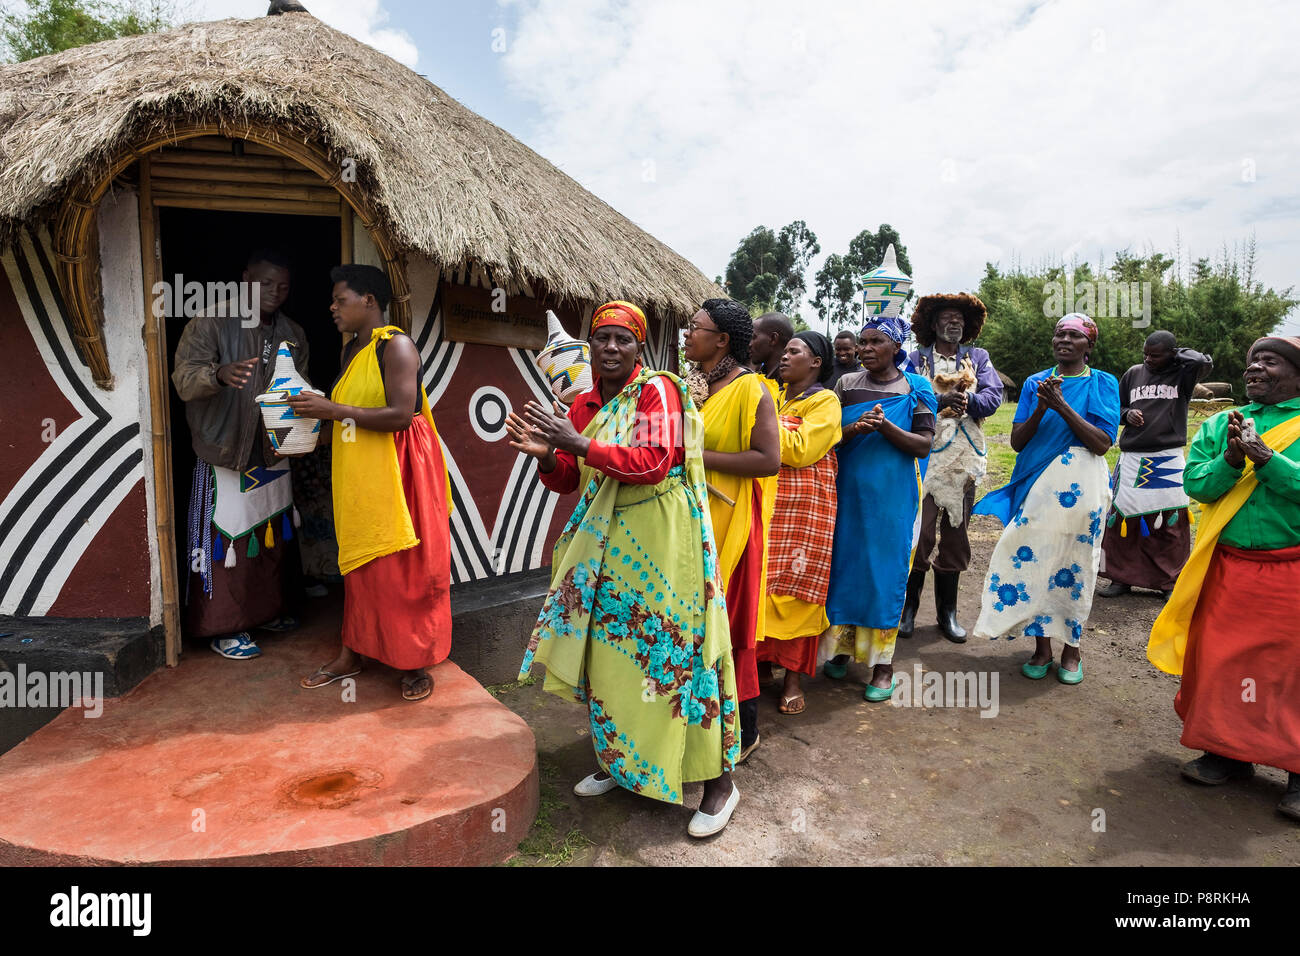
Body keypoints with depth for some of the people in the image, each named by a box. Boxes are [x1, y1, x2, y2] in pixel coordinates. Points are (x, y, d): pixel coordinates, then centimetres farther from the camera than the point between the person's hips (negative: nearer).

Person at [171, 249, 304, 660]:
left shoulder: (293, 334, 9)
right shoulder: (211, 325, -8)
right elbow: (184, 379, -16)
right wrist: (219, 374, -37)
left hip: (273, 454, 6)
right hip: (226, 453, -5)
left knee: (274, 535, 15)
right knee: (225, 539, -2)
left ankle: (268, 610, 32)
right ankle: (224, 628, 12)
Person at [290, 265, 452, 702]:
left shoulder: (396, 346, -12)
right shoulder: (351, 352, 15)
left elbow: (400, 415, -23)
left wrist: (332, 410, -20)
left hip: (397, 473, -8)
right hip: (357, 475, 8)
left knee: (405, 569, 0)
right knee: (359, 564, 14)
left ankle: (416, 664, 12)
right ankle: (350, 655, 26)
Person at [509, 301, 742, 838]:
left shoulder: (658, 389, -7)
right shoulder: (586, 405, 12)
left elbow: (654, 463, -20)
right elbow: (569, 481, 13)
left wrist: (578, 444, -23)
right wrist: (545, 455, -8)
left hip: (660, 538, -6)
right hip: (607, 540, 7)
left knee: (672, 650, -4)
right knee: (609, 647, 11)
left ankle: (719, 781, 11)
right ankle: (619, 762, 31)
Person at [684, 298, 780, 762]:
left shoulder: (749, 388, -11)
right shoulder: (688, 385, 12)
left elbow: (769, 460, -20)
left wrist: (699, 456, -20)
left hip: (727, 522, -7)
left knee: (726, 626, 2)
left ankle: (742, 731, 19)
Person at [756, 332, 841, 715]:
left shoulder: (825, 401, 0)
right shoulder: (774, 397, 17)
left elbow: (800, 450, -14)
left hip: (803, 507, -5)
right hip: (767, 503, 5)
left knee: (794, 587, -2)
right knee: (760, 582, 3)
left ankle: (793, 677, 7)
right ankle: (762, 659, 18)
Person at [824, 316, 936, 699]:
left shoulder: (916, 388, 0)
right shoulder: (846, 384, 7)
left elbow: (924, 445, -5)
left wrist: (886, 426, -20)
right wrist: (854, 429, -16)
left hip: (893, 495, -2)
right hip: (848, 491, 3)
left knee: (886, 572, 0)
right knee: (843, 565, 7)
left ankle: (883, 662, 12)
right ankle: (843, 645, 25)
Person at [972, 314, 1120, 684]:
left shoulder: (1103, 384, 3)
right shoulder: (1035, 383, 9)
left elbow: (1102, 443, -9)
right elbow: (1017, 441, 3)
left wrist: (1062, 406, -17)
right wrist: (1041, 409, -13)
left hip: (1079, 487, -2)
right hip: (1036, 485, 2)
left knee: (1073, 565, 3)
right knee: (1033, 559, -1)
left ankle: (1071, 648, 20)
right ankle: (1042, 645, 13)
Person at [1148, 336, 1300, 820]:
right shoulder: (1219, 425, 8)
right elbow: (1195, 484, -3)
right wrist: (1231, 459, -18)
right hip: (1227, 568, 3)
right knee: (1220, 658, 9)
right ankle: (1229, 752, 27)